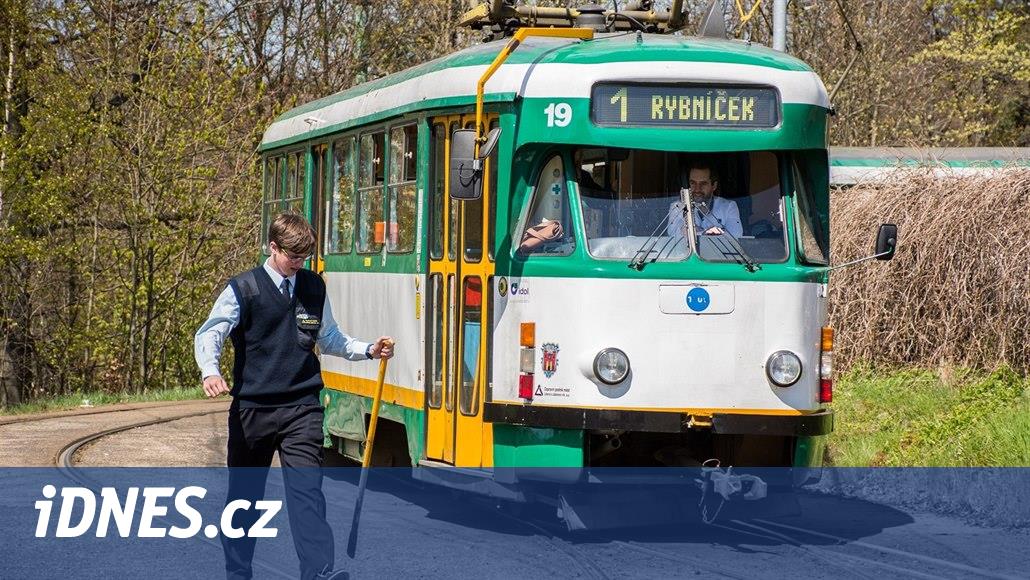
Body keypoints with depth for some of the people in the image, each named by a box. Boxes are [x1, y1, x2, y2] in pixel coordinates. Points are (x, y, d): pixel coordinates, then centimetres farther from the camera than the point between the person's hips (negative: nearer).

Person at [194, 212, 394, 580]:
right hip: (252, 408, -1)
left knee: (306, 489, -12)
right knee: (244, 493, 10)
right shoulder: (243, 290, -4)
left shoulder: (314, 288, 9)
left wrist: (368, 351, 7)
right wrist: (210, 372, -29)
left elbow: (330, 339, 22)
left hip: (302, 408, 1)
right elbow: (208, 335, -10)